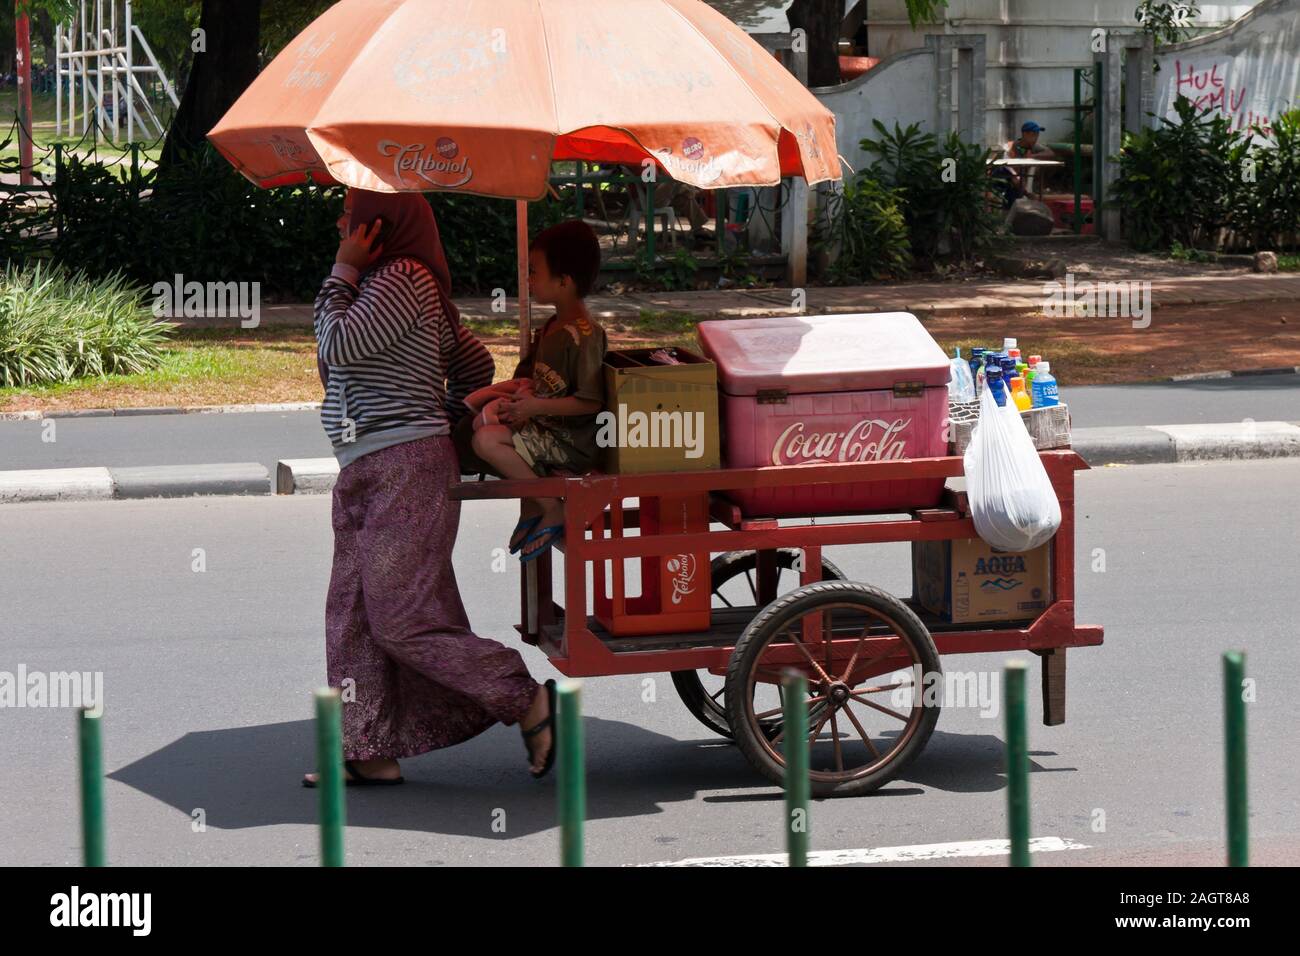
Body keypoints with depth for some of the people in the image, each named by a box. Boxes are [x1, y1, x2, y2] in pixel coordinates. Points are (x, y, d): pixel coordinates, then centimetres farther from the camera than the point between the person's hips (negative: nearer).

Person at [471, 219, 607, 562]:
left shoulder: (583, 336, -20)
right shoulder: (552, 327, 10)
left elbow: (590, 402, -23)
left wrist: (535, 407, -21)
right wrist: (519, 401, 5)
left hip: (574, 441, -10)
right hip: (547, 427, 10)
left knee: (487, 440, -22)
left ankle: (553, 511, -12)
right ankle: (531, 505, 12)